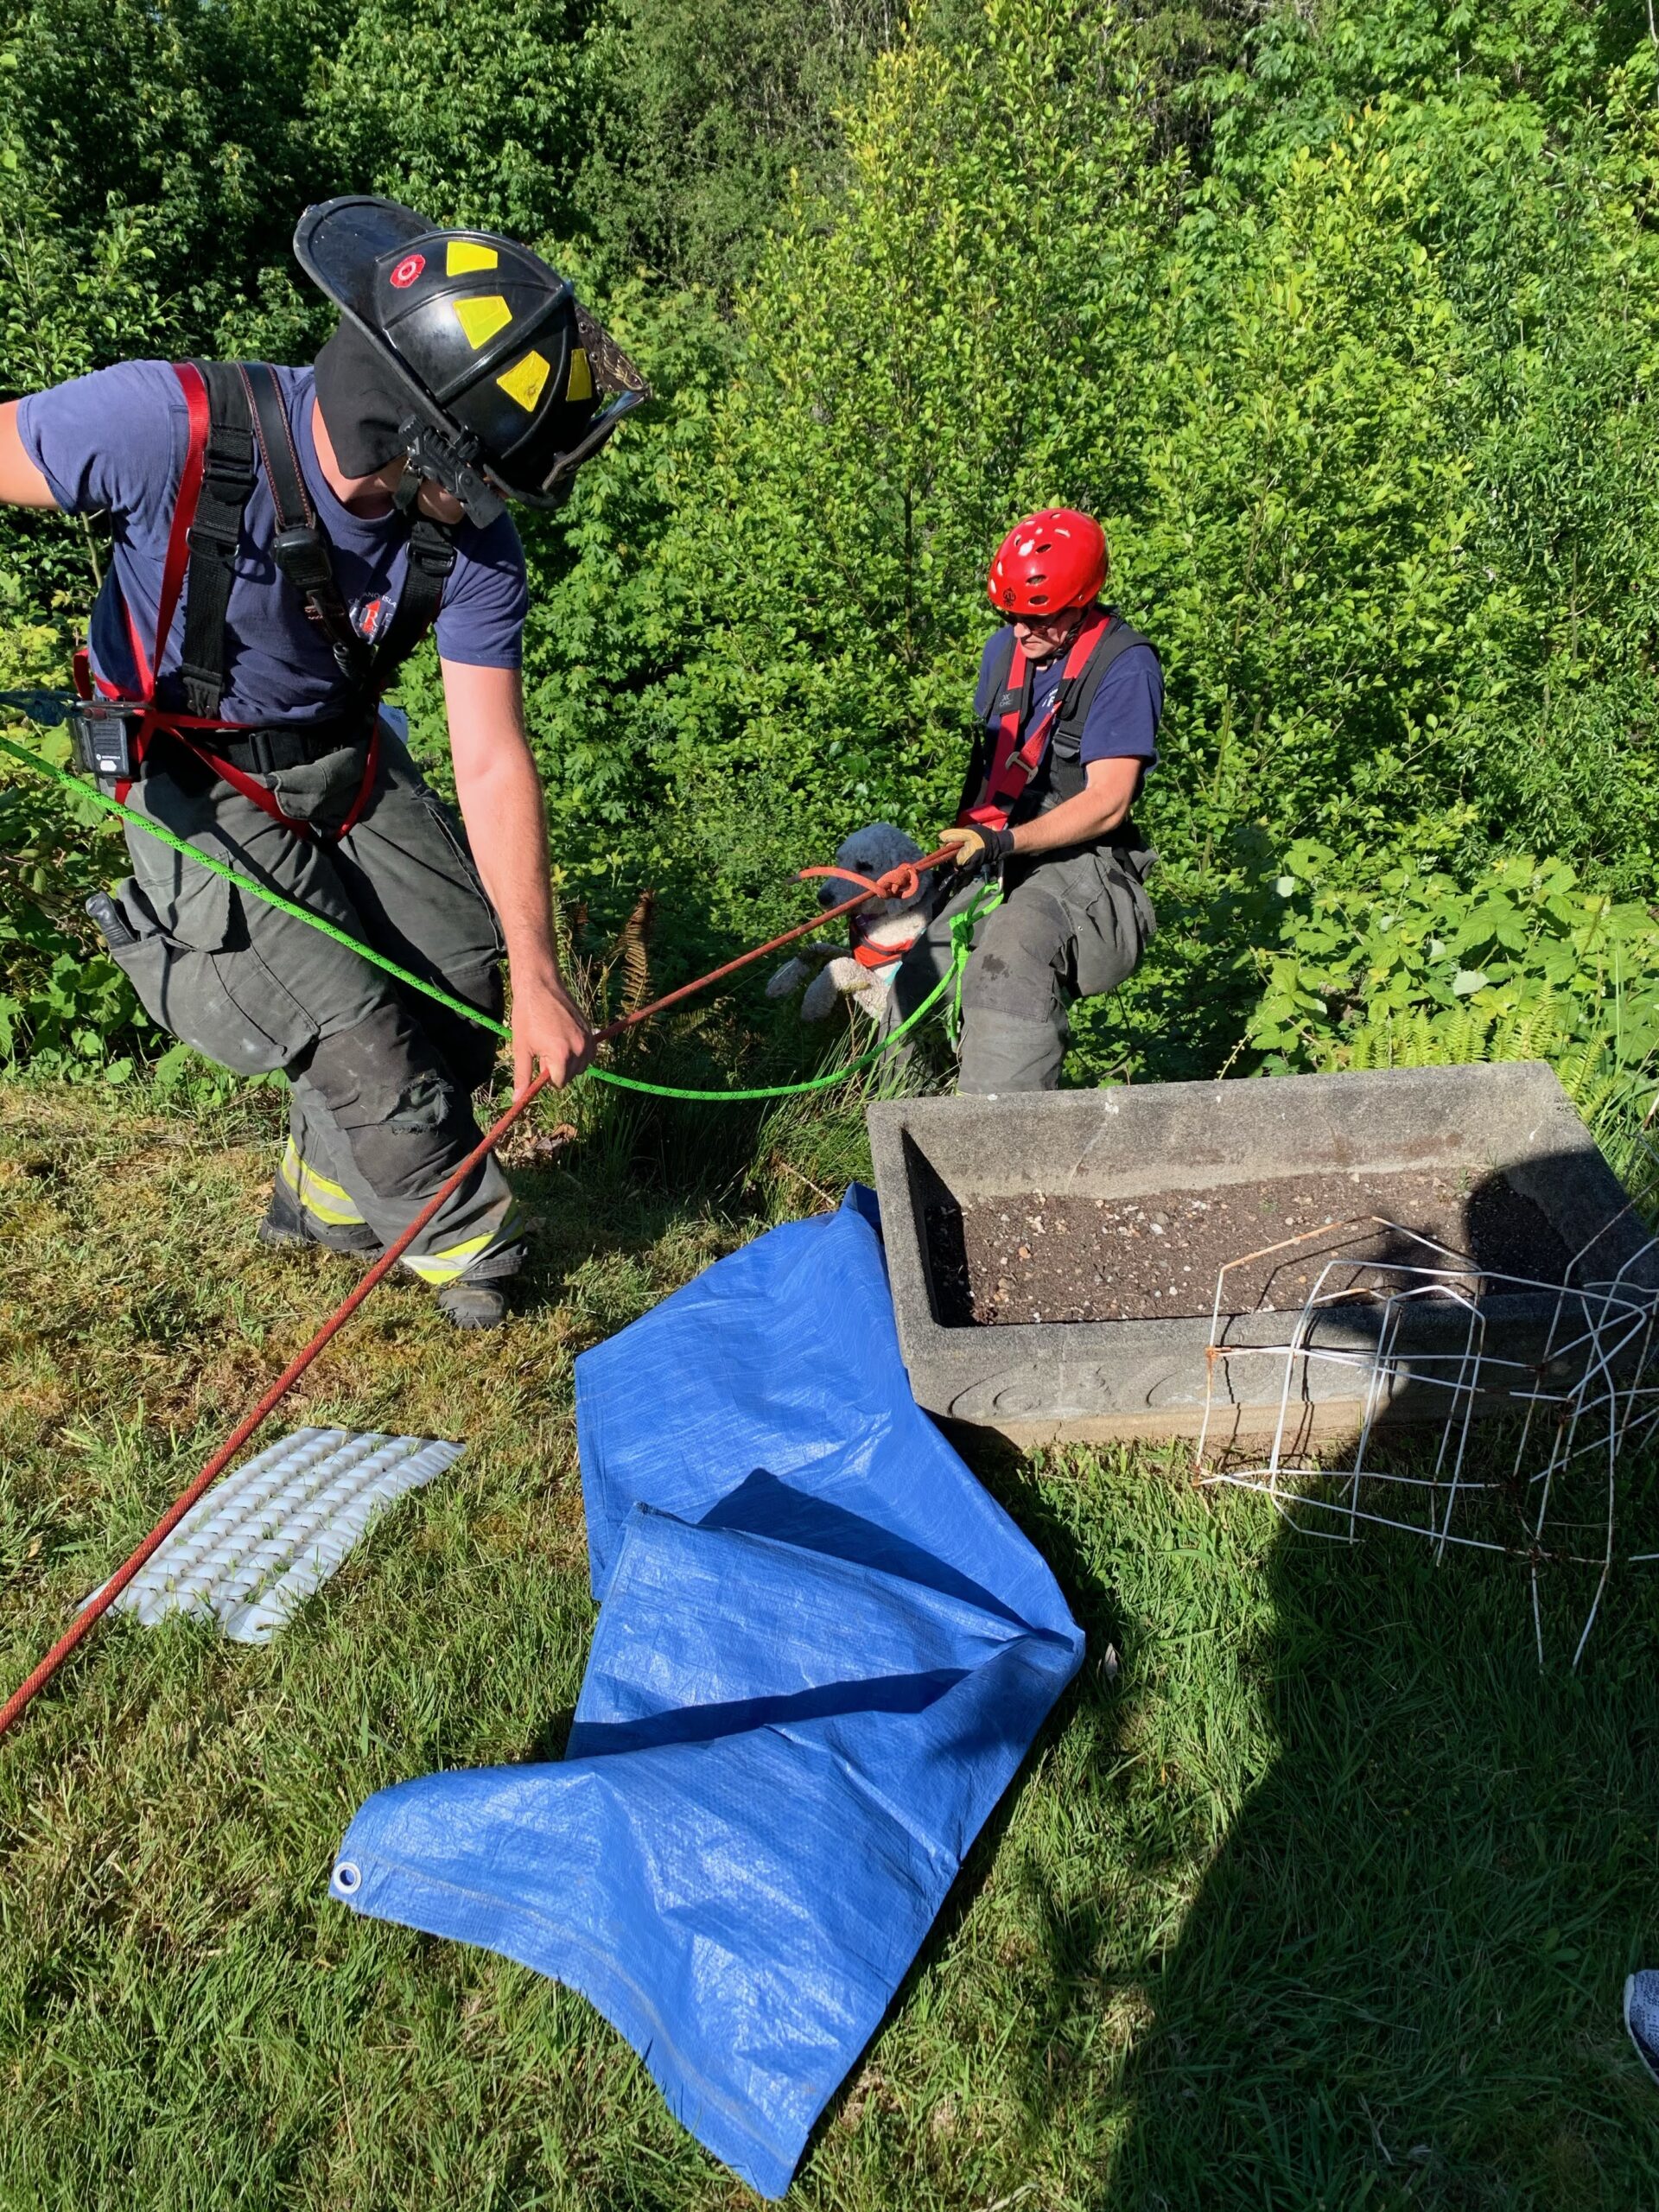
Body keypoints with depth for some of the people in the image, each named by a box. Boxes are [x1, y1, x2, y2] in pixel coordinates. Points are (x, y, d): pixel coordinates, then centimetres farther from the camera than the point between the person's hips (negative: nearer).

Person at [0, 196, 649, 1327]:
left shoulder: (475, 543, -19)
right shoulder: (170, 427, -31)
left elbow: (493, 765, -19)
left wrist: (539, 979, -20)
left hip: (348, 759, 5)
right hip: (199, 787, -5)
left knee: (471, 962, 5)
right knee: (355, 1031, -14)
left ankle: (327, 1193, 27)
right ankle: (464, 1239, 14)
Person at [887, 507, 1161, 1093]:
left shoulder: (1125, 666, -11)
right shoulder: (1005, 649, 10)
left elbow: (1108, 802, -18)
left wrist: (1005, 842, -27)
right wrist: (960, 839, 17)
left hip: (1084, 864, -7)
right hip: (1000, 864, 7)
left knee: (1011, 958, -37)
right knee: (914, 991, -6)